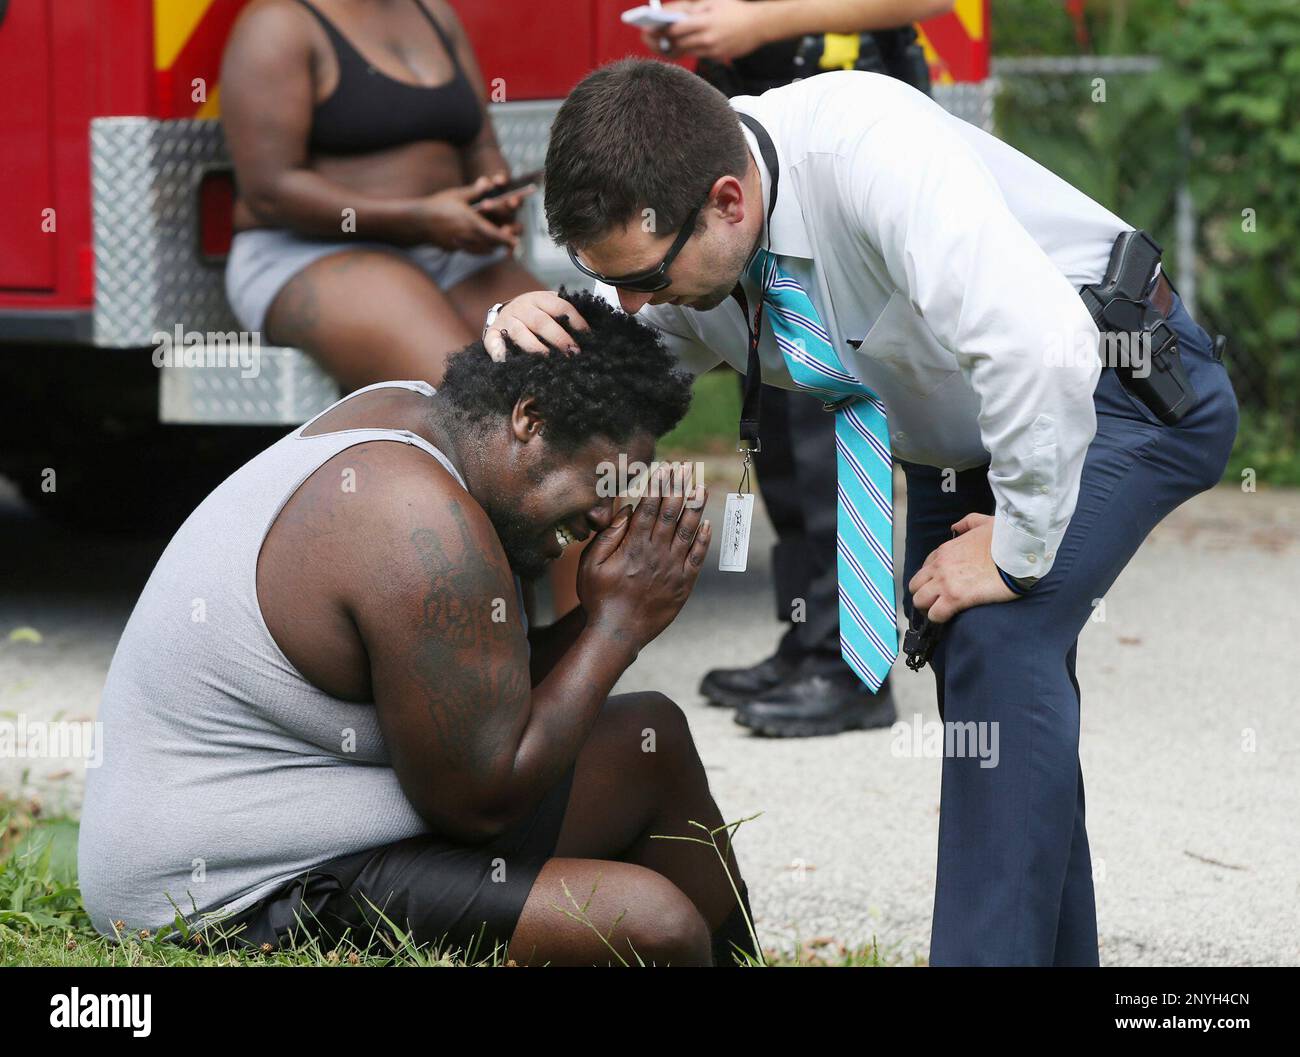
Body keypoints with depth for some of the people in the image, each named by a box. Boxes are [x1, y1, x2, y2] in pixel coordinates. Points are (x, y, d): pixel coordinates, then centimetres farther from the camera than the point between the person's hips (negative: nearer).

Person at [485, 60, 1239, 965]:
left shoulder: (869, 151, -39)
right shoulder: (661, 220, -15)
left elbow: (1042, 349, -48)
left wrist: (1020, 550, -34)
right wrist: (530, 328, -23)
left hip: (1124, 383, -9)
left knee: (999, 637, -26)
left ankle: (997, 951, -23)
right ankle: (1055, 951, 23)